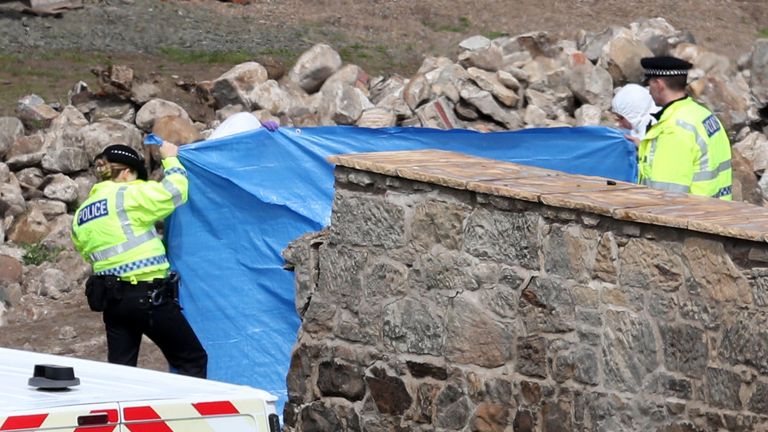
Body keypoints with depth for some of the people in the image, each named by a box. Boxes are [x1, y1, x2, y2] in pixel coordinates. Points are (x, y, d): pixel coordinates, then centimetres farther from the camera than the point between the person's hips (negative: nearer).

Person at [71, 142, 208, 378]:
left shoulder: (81, 214, 14)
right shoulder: (127, 195, -9)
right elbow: (174, 191, -8)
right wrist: (170, 159, 9)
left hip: (110, 298, 7)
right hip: (147, 295, -7)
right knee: (193, 361, 2)